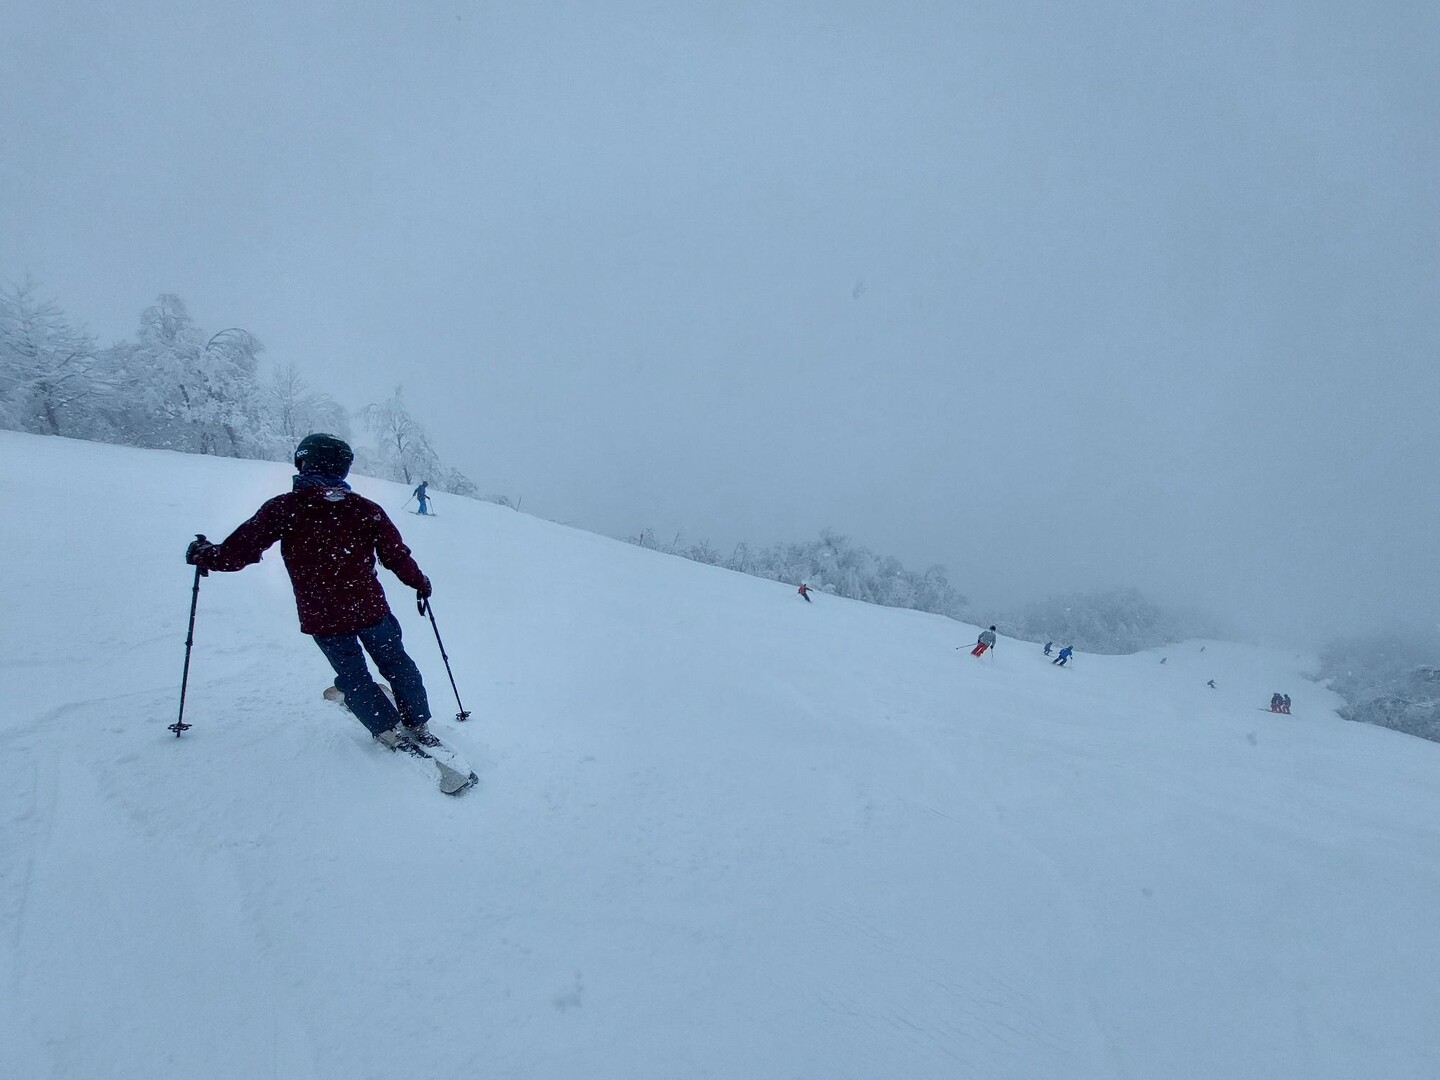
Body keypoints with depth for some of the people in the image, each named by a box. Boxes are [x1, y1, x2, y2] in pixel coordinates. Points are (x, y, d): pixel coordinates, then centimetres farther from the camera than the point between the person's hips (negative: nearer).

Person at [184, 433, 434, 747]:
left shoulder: (285, 507, -8)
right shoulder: (365, 509, -4)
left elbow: (241, 550, -7)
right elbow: (397, 555, -1)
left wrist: (205, 555, 13)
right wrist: (420, 583, 15)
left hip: (322, 618, -1)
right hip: (370, 608, 1)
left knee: (354, 678, 17)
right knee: (396, 664, 18)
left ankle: (389, 728, 20)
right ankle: (418, 724, 25)